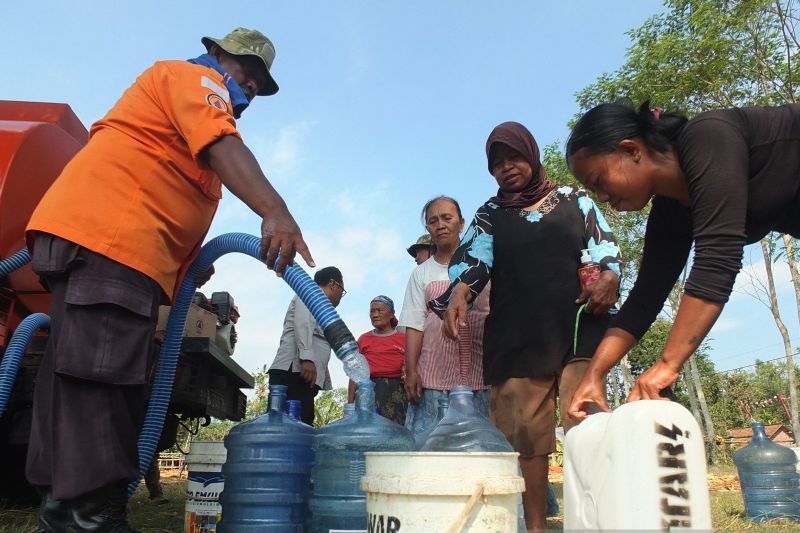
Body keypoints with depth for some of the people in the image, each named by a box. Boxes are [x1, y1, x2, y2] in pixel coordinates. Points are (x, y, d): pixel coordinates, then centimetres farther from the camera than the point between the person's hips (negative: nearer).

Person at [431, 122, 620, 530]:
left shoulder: (573, 199, 18)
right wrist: (460, 291, -23)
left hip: (579, 328, 0)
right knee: (526, 436, -1)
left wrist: (609, 275, -10)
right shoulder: (490, 215, 15)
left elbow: (604, 243, 13)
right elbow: (473, 256, -2)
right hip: (517, 338, 1)